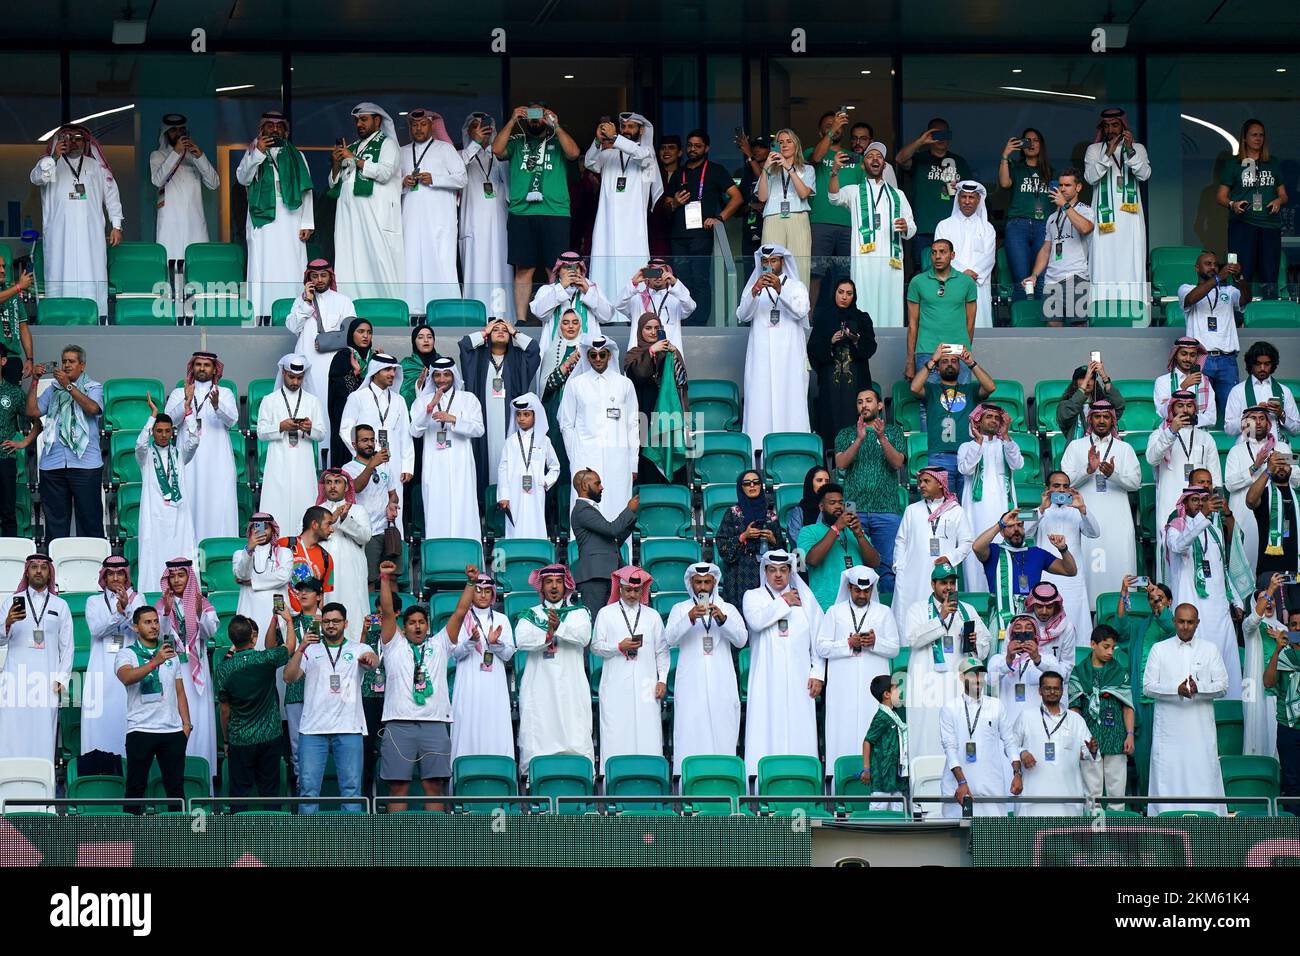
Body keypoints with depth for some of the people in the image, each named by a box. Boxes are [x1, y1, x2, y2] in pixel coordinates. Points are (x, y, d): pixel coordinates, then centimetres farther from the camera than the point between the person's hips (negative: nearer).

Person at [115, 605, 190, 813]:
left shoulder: (171, 654, 17)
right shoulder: (127, 654, 1)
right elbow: (127, 677, -22)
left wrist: (186, 723, 7)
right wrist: (155, 662, -34)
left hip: (173, 729, 4)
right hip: (140, 730, -4)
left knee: (175, 786, 5)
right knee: (136, 786, -2)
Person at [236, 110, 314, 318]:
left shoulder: (296, 156, 16)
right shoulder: (253, 153, 15)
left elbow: (306, 191, 11)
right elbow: (242, 178, -1)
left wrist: (307, 223, 2)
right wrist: (258, 152, -11)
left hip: (290, 220, 1)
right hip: (262, 219, -1)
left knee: (291, 270, -6)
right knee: (263, 269, -7)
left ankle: (293, 315, -9)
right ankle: (262, 315, -10)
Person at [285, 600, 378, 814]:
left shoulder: (358, 650, 11)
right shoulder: (310, 650, 14)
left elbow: (374, 661, -11)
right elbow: (289, 677, 1)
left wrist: (370, 658, -36)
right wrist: (300, 649, -13)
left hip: (349, 729, 0)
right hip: (312, 729, 0)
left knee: (351, 787, -1)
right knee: (308, 786, -3)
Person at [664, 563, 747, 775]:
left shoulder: (728, 609, 14)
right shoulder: (680, 609, 11)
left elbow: (741, 640, -1)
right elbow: (669, 640, -4)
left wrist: (722, 619, -18)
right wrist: (689, 618, -20)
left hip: (721, 684, 1)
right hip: (691, 684, -1)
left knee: (722, 734, -4)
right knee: (690, 734, -8)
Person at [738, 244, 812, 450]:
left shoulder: (796, 286, 9)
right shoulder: (752, 287, 13)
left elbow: (800, 311, -10)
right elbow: (742, 316, -2)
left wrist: (780, 290, -24)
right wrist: (754, 292, -20)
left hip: (789, 356, -1)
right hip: (761, 356, 1)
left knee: (789, 402, -8)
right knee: (760, 402, -7)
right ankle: (758, 448, -10)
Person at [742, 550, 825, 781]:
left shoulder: (806, 599, 14)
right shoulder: (753, 597, 11)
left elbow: (818, 639, 12)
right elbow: (756, 620, -12)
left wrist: (817, 674, 2)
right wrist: (784, 602, -2)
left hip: (798, 679, 1)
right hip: (767, 680, -1)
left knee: (799, 732, -5)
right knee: (767, 730, -8)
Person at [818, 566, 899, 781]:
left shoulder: (884, 612, 13)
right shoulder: (834, 611, 11)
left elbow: (894, 648, 7)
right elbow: (821, 648, 3)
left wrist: (875, 642, -11)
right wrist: (848, 644, -10)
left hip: (874, 682, 1)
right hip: (843, 686, -1)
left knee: (874, 730, -7)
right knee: (845, 730, -6)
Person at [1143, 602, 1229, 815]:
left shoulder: (1210, 649, 10)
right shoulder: (1159, 649, 9)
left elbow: (1222, 686, 5)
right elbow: (1148, 686, 2)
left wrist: (1198, 688, -15)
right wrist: (1176, 690, -15)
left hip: (1201, 728, 0)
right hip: (1169, 726, 0)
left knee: (1203, 777, -5)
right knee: (1167, 777, -5)